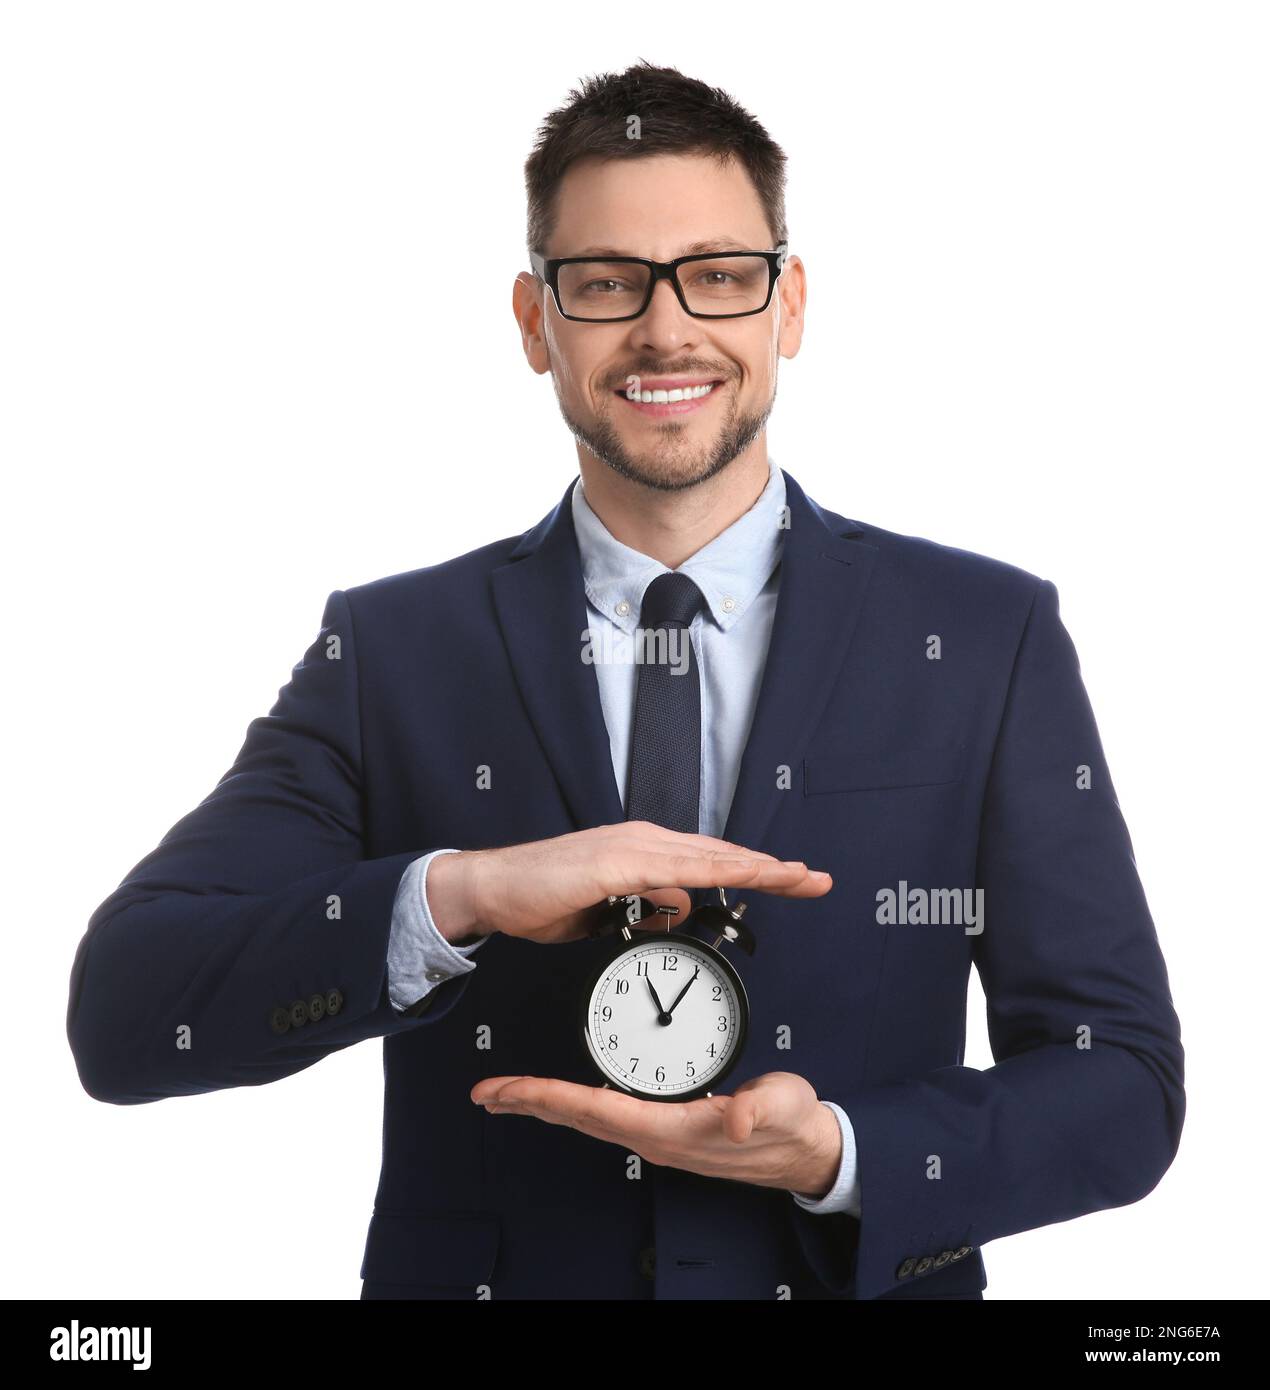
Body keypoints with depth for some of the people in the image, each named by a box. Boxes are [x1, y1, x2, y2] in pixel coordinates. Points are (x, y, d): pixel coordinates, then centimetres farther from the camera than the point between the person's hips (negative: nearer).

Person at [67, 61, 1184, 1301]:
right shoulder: (389, 652, -2)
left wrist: (833, 1156, -19)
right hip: (473, 1270, 1)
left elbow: (1123, 1084, -2)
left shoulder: (987, 639, -2)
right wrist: (455, 894, -25)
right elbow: (120, 1022, -11)